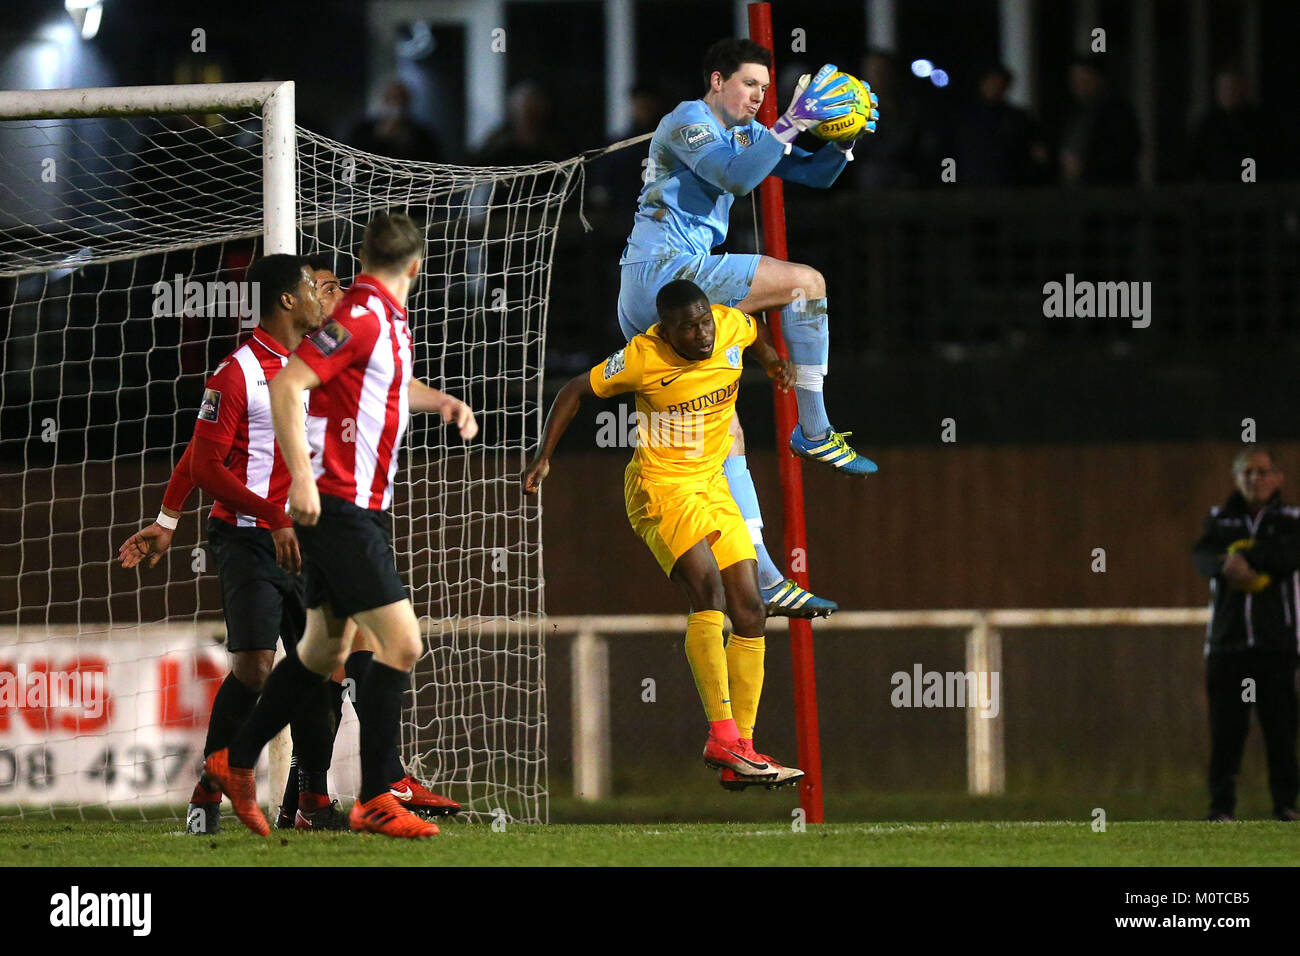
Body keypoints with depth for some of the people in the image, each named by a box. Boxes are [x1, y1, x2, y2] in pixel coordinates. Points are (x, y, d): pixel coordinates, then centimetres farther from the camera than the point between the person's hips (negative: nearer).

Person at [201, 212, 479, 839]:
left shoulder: (387, 319, 14)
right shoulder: (362, 316, -15)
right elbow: (286, 385, -24)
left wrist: (444, 403, 16)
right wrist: (301, 476, -29)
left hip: (359, 508, 10)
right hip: (341, 506, -10)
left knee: (325, 648, 17)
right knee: (401, 642, -11)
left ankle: (236, 763, 27)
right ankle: (373, 803, -8)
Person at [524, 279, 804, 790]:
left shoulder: (733, 326, -4)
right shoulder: (643, 358, -16)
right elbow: (576, 391, -3)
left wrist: (772, 360, 20)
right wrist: (543, 458, -6)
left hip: (714, 488, 7)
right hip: (660, 488, -7)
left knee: (750, 613, -1)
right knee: (708, 589, -27)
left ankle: (740, 754, 2)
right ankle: (721, 737, -31)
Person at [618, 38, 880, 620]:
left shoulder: (746, 131, 21)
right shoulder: (688, 121, -5)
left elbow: (813, 175, 23)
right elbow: (734, 176, -23)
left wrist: (845, 141, 4)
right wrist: (791, 125, -23)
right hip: (664, 267, -10)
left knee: (724, 431, 6)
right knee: (805, 282, -15)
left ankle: (764, 580, 5)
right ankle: (812, 430, -9)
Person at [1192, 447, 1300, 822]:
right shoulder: (1220, 519, 14)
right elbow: (1204, 556, -4)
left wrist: (1245, 555, -17)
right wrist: (1225, 565, -26)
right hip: (1227, 642, 1)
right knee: (1225, 728, -3)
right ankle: (1221, 804, 1)